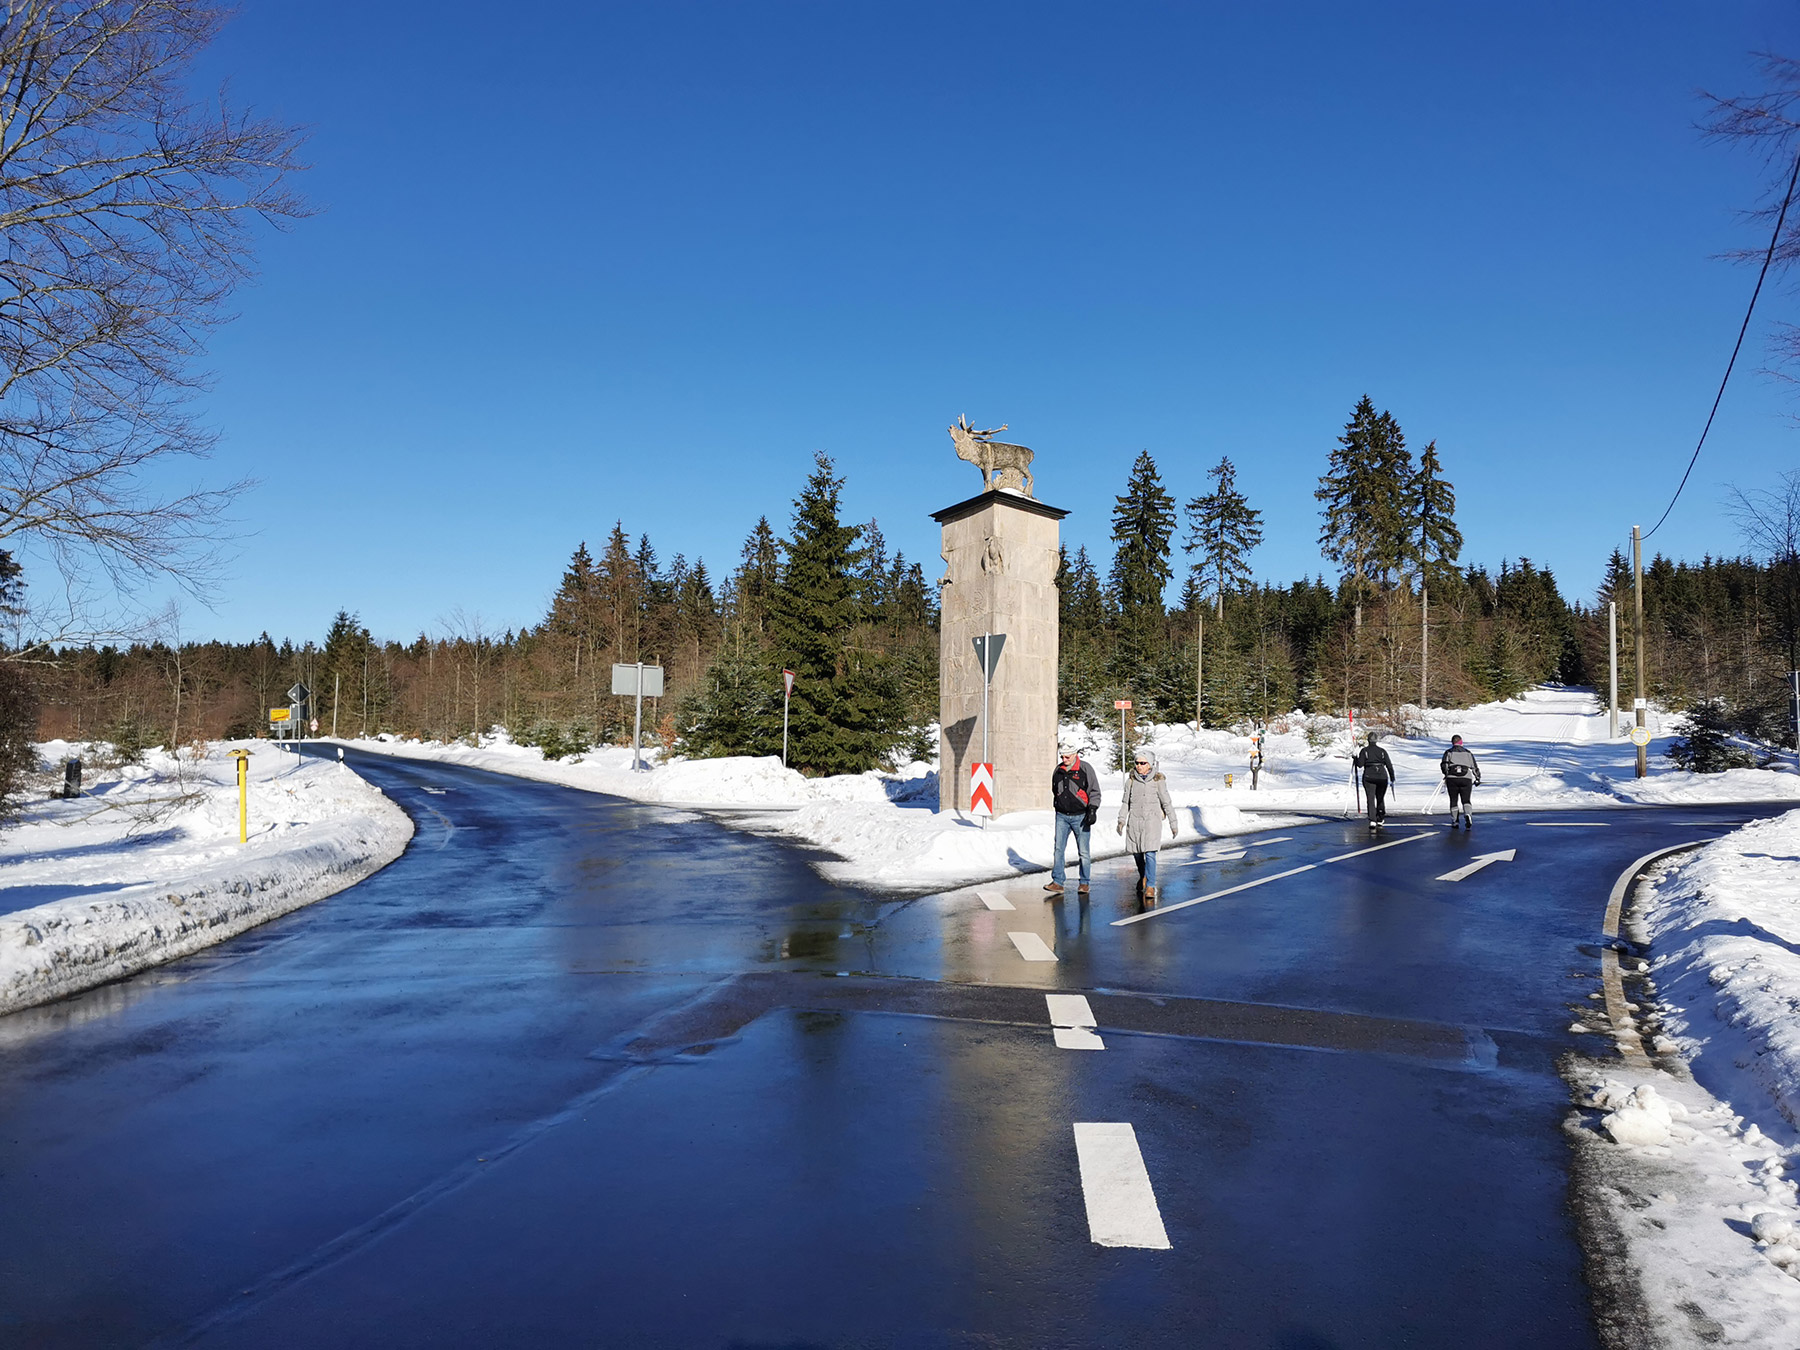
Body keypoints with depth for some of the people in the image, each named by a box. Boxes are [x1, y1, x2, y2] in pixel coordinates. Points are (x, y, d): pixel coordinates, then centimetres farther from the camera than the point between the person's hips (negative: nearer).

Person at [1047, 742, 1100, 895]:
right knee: (1059, 849, -3)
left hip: (1080, 817, -4)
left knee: (1084, 852, 3)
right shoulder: (1058, 770, 7)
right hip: (1062, 816, 4)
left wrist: (1092, 810, -14)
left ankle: (1085, 882, 14)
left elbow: (1095, 792, -4)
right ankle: (1057, 882, -2)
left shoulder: (1086, 769, -7)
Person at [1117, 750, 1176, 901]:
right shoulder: (1131, 780, 4)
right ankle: (1143, 876, 40)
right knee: (1137, 853, 12)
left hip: (1152, 821, -3)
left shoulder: (1158, 780, -1)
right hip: (1134, 821, 3)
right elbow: (1125, 802, 11)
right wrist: (1121, 820, 4)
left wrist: (1173, 822, 4)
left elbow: (1166, 802, 4)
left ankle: (1150, 886, -10)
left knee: (1150, 854, -13)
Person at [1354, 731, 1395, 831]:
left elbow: (1360, 765, -8)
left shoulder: (1364, 751, -2)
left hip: (1369, 777, -2)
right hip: (1382, 777, 2)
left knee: (1371, 799, -4)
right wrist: (1392, 778, 8)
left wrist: (1356, 758, 10)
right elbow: (1389, 765, 0)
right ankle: (1380, 820, 25)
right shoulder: (1382, 751, 4)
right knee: (1380, 799, 17)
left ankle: (1372, 821, -21)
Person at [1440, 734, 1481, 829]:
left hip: (1452, 779, -1)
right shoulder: (1468, 752, 13)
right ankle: (1467, 815, -23)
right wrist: (1477, 778, 23)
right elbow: (1474, 767, 13)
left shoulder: (1448, 752, 7)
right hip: (1466, 779, 1)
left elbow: (1444, 765, -7)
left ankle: (1454, 821, 7)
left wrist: (1446, 774, 7)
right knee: (1466, 800, 4)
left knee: (1453, 800, 10)